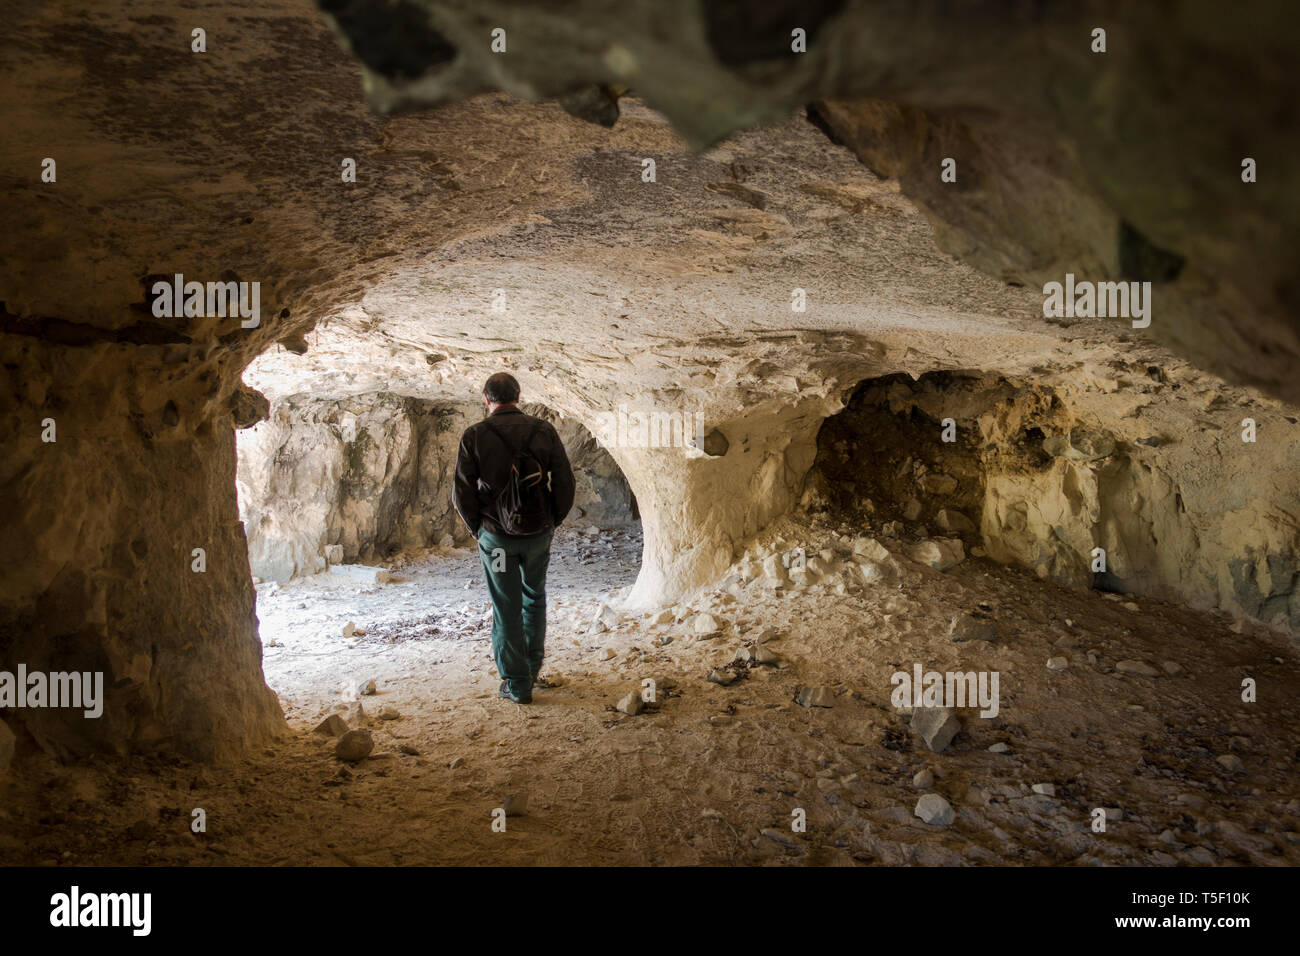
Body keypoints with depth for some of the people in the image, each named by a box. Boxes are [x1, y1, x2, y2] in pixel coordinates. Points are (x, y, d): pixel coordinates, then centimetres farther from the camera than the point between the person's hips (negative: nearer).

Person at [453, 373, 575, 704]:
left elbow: (462, 493, -8)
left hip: (495, 536, -2)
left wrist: (477, 528, 8)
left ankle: (516, 683, 13)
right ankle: (533, 665, 34)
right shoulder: (544, 431, -4)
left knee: (506, 608, 8)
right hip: (538, 533, 2)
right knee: (534, 597, 24)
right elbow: (565, 484, -2)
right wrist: (552, 522, 11)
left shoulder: (473, 436, -8)